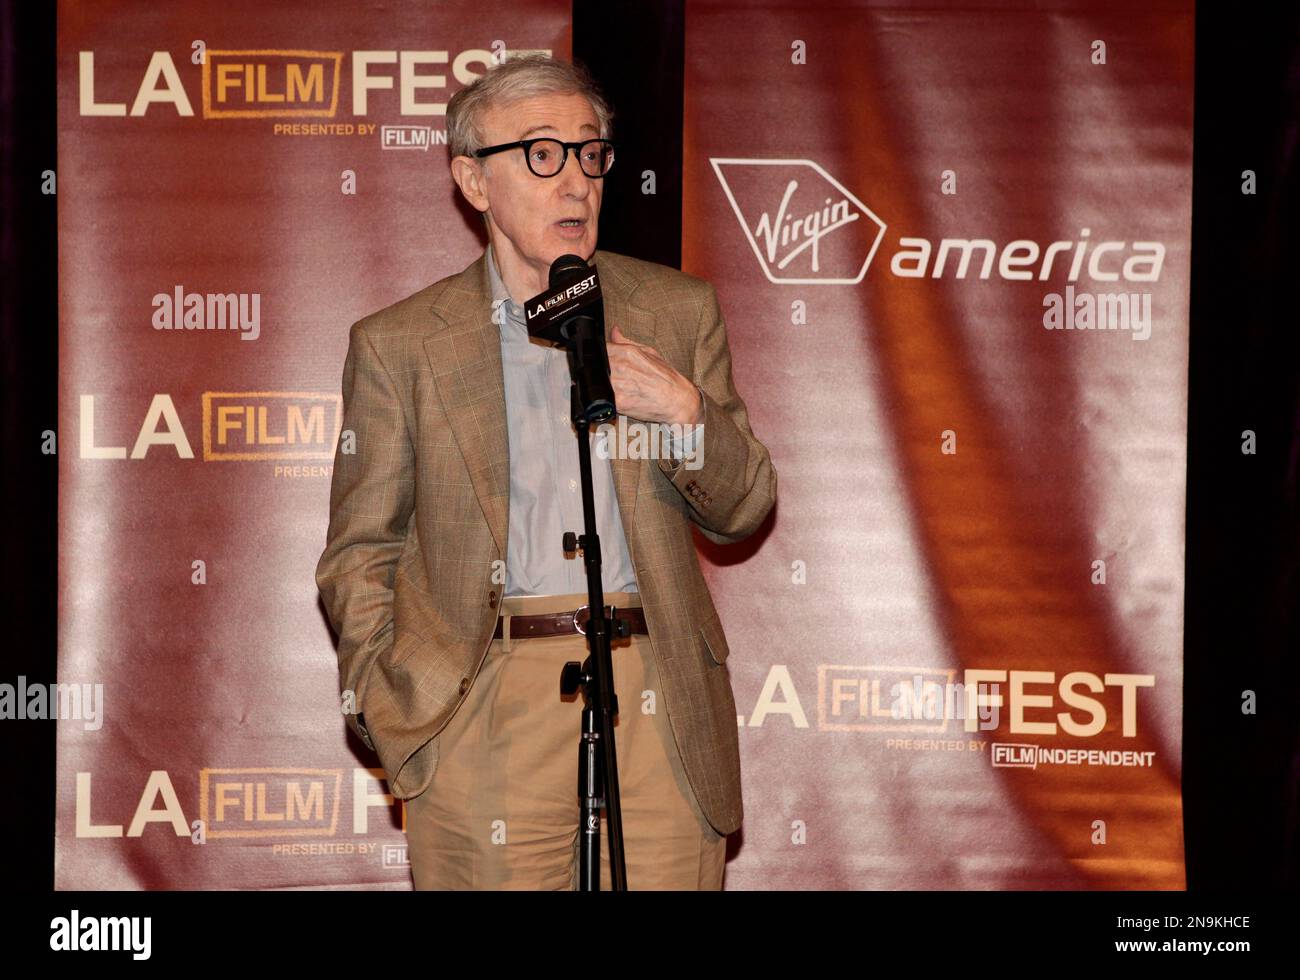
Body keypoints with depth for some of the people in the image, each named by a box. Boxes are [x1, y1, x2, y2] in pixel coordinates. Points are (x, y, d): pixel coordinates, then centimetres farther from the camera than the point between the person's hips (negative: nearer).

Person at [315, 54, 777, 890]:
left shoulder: (678, 312, 12)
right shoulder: (399, 345, 6)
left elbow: (743, 511, 14)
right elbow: (360, 552, 9)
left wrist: (684, 411, -5)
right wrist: (384, 701, -6)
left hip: (662, 711, 2)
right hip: (486, 717, -2)